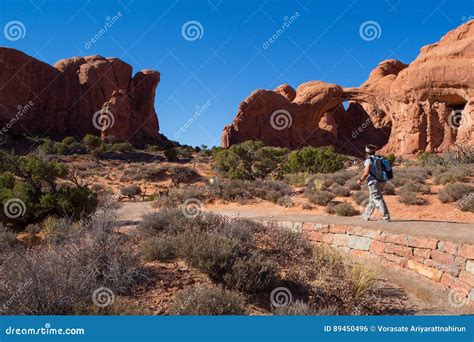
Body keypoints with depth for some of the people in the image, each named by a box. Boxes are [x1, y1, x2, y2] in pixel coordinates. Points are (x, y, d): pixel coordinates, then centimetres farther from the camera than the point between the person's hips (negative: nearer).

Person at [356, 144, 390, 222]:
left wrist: (360, 180, -4)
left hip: (374, 183, -8)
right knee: (372, 200, 19)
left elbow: (366, 173, -19)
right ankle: (366, 215, 31)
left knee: (378, 200, -7)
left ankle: (386, 217, -13)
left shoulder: (369, 160, -12)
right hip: (381, 182, 8)